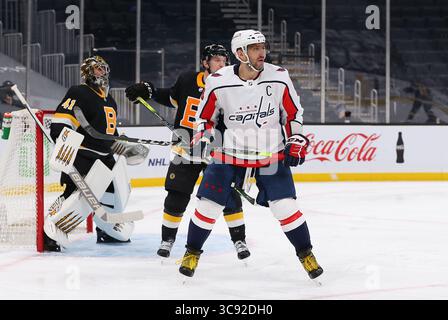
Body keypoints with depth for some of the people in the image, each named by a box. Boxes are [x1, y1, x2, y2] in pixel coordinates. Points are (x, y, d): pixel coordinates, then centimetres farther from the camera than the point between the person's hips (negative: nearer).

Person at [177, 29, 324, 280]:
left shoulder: (279, 78, -10)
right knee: (209, 204, 0)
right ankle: (192, 252, 21)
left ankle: (306, 253, 11)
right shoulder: (218, 82, -12)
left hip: (271, 155, 0)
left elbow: (293, 112, 4)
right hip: (230, 153, 0)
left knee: (285, 205, -7)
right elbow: (206, 116, 4)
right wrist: (203, 137, -12)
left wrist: (296, 141, -3)